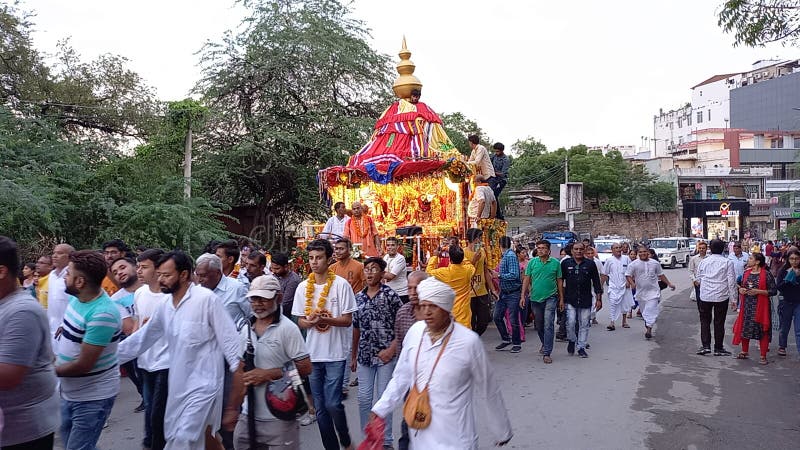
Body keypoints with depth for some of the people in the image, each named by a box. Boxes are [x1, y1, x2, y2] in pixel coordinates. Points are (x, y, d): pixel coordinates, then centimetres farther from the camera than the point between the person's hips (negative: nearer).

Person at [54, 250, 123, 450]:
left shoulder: (102, 314, -30)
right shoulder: (77, 298, -1)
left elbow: (83, 365, -25)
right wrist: (54, 356, 4)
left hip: (93, 397, -9)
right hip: (70, 392, 9)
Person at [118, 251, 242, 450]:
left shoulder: (207, 299, -16)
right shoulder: (165, 306, 6)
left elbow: (228, 338, -15)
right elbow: (142, 338, 15)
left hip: (203, 383, -7)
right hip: (178, 384, 7)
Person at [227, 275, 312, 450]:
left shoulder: (288, 329, -11)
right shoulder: (246, 330, 8)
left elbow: (305, 368, -13)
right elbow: (241, 373, 14)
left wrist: (267, 374, -15)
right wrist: (233, 409, 12)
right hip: (249, 414, 6)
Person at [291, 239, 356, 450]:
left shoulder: (341, 284, -8)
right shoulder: (303, 287, 4)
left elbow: (347, 320, -8)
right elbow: (300, 321, 8)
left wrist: (325, 319, -25)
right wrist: (311, 321, -15)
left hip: (336, 354, -4)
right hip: (313, 354, 4)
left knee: (332, 404, -6)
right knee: (320, 408, 10)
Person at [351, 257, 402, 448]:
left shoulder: (390, 295, -8)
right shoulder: (358, 297, 6)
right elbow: (356, 328, 13)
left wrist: (391, 349, -14)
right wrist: (353, 356, 14)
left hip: (386, 354, -4)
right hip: (364, 354, 4)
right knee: (363, 398, 9)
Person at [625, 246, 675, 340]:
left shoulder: (655, 263, 4)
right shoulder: (633, 264, -3)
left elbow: (661, 275, 17)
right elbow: (628, 275, -2)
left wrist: (669, 284, 18)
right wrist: (632, 283, -20)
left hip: (653, 291, 0)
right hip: (641, 292, 1)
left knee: (651, 311, -12)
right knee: (644, 312, 10)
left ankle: (649, 329, -13)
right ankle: (648, 327, 26)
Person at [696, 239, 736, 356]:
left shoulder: (703, 262, 2)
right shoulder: (728, 262, -5)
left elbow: (698, 278, 9)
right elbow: (731, 281, -5)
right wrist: (733, 298, -1)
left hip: (705, 296, 1)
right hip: (722, 297, -1)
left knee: (705, 321, 11)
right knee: (719, 322, 7)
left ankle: (705, 346, 4)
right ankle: (718, 348, 13)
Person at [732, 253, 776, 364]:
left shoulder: (766, 274, -9)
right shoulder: (746, 273, 9)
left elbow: (774, 291, -9)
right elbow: (741, 286, 21)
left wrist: (758, 291, -20)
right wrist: (740, 289, -1)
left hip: (760, 307, -6)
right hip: (746, 305, 6)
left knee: (762, 330, -1)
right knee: (744, 328, 10)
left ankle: (763, 356, 9)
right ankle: (745, 352, 26)